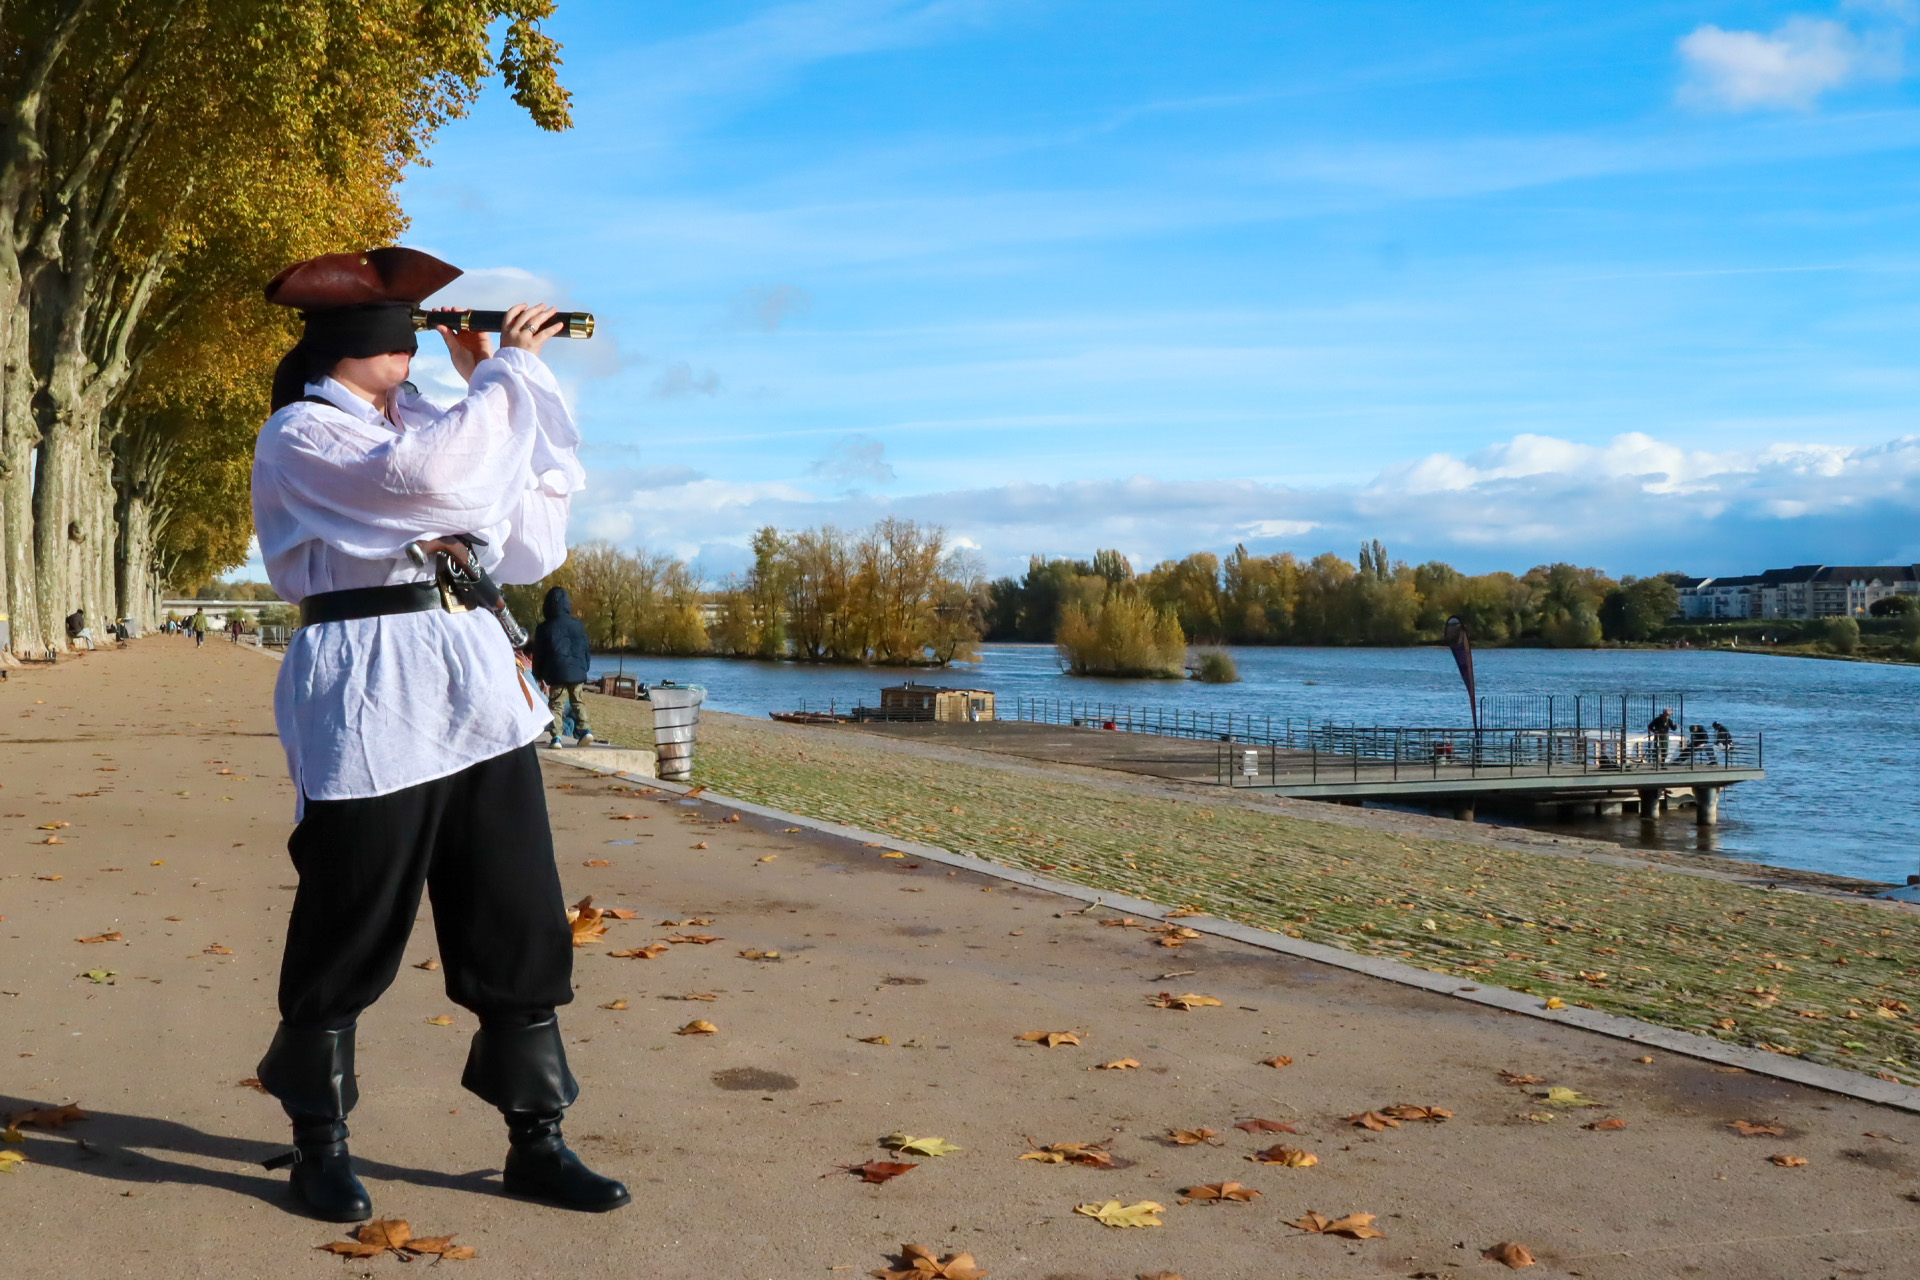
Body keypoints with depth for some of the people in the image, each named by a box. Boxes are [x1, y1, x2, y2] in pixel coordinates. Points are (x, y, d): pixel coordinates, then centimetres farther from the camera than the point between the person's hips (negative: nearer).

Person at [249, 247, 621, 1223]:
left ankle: (535, 1138, 14)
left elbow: (528, 545, 18)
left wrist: (520, 381, 15)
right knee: (352, 931, 3)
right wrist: (506, 372, -7)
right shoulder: (301, 436, -2)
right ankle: (318, 1142, 22)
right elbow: (432, 479, -21)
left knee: (520, 922, 5)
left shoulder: (417, 423, 21)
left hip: (476, 684, 7)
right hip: (370, 697, -7)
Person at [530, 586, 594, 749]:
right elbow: (586, 651, 14)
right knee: (577, 701, 16)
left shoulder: (543, 628, -1)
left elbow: (538, 655, 4)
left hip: (556, 674, -3)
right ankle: (585, 730, 4)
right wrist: (584, 669, 26)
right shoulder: (577, 625, 6)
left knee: (556, 703, 0)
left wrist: (538, 676, 16)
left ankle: (555, 736, -10)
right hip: (577, 672, 3)